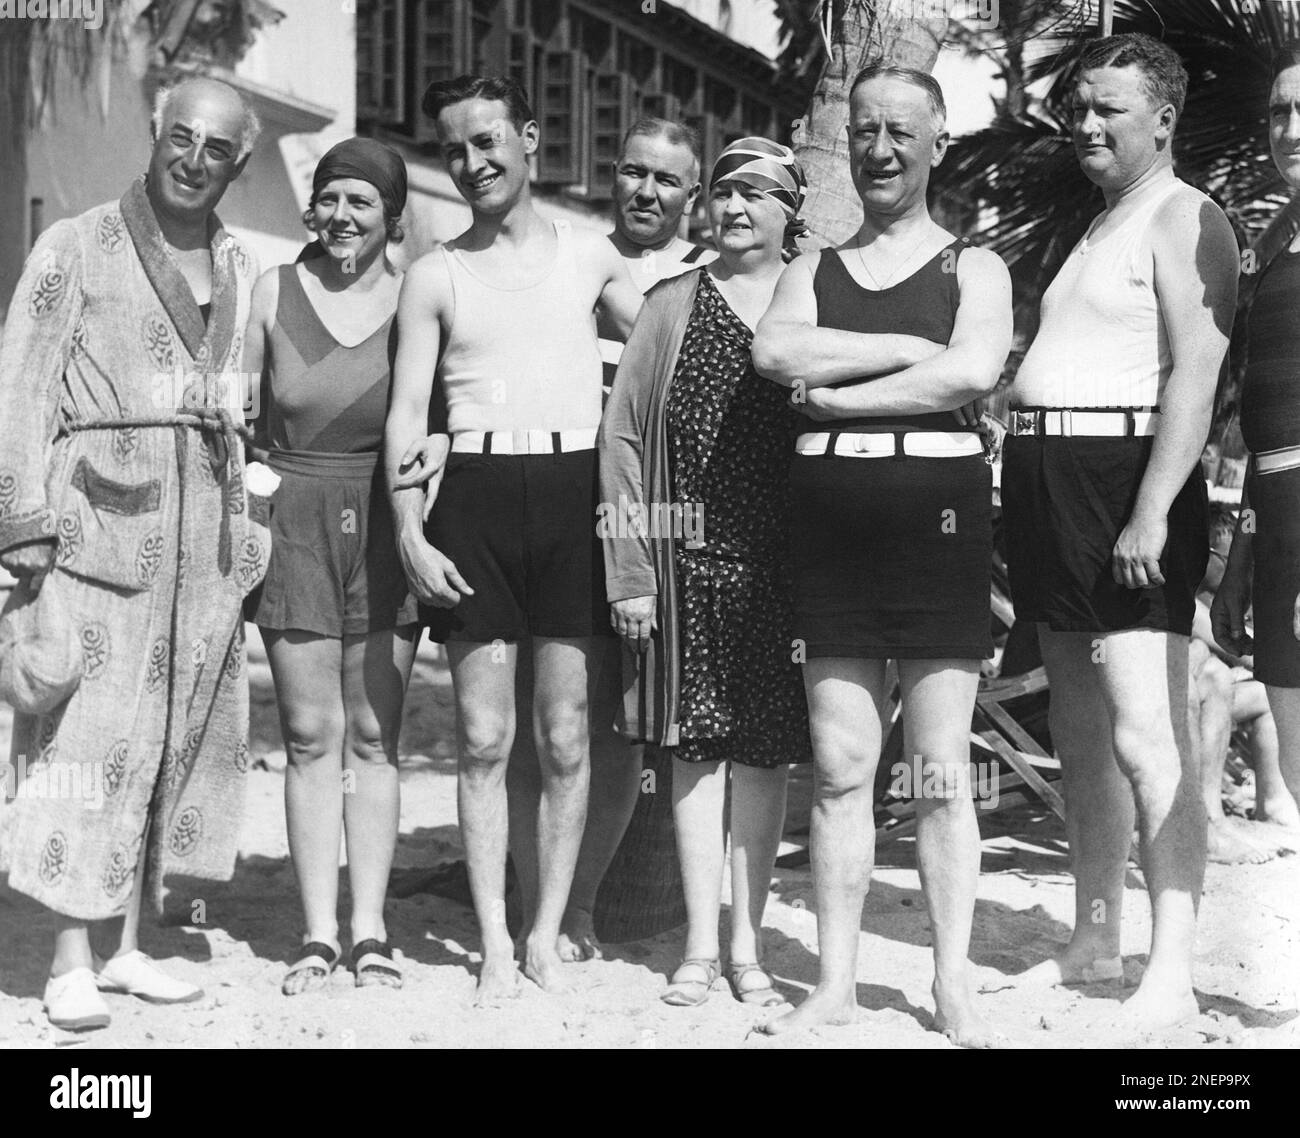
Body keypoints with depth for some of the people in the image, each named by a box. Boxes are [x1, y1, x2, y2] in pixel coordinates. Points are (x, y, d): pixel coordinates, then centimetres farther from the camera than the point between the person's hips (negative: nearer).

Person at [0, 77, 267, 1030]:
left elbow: (251, 406, 15)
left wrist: (246, 530, 7)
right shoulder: (78, 247, 2)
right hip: (103, 511, -5)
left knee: (179, 732, 6)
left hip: (209, 522, 5)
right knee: (93, 728, -8)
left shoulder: (242, 269, 15)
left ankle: (126, 943, 15)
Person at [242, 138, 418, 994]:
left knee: (375, 736, 3)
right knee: (311, 736, 1)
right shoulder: (273, 293, 4)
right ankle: (319, 933, 6)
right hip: (295, 525, 1)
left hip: (385, 529, 0)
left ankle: (371, 931, 8)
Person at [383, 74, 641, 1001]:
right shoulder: (435, 277, 9)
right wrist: (410, 533, -6)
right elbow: (406, 413, 4)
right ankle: (494, 939, 7)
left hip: (573, 490, 0)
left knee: (566, 738, 2)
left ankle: (547, 932, 12)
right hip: (476, 492, 0)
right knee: (484, 737, 0)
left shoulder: (591, 256, 11)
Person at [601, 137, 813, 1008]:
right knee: (696, 748, 4)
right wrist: (629, 570, -2)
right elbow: (622, 438, 4)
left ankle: (749, 946, 15)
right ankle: (702, 945, 13)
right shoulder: (671, 305, 7)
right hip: (688, 557, 1)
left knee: (765, 751, 5)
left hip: (782, 562, 0)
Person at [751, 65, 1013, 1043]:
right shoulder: (811, 272, 17)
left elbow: (972, 372, -12)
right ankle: (837, 983, 11)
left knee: (942, 769, 0)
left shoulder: (973, 268, 8)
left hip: (939, 502, -3)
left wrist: (835, 389, -9)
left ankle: (955, 989, 6)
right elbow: (775, 352, -5)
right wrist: (908, 348, -8)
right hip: (830, 513, 3)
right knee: (839, 766, 4)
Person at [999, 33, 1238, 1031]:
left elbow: (1195, 375, -15)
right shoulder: (1099, 227, 23)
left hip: (1124, 475, -9)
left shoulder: (1184, 218, -4)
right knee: (1082, 734, 12)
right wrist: (1029, 509, 16)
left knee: (1146, 737, -14)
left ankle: (1172, 975, -13)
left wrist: (1151, 515, -25)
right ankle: (1095, 942, 20)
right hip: (1048, 481, 9)